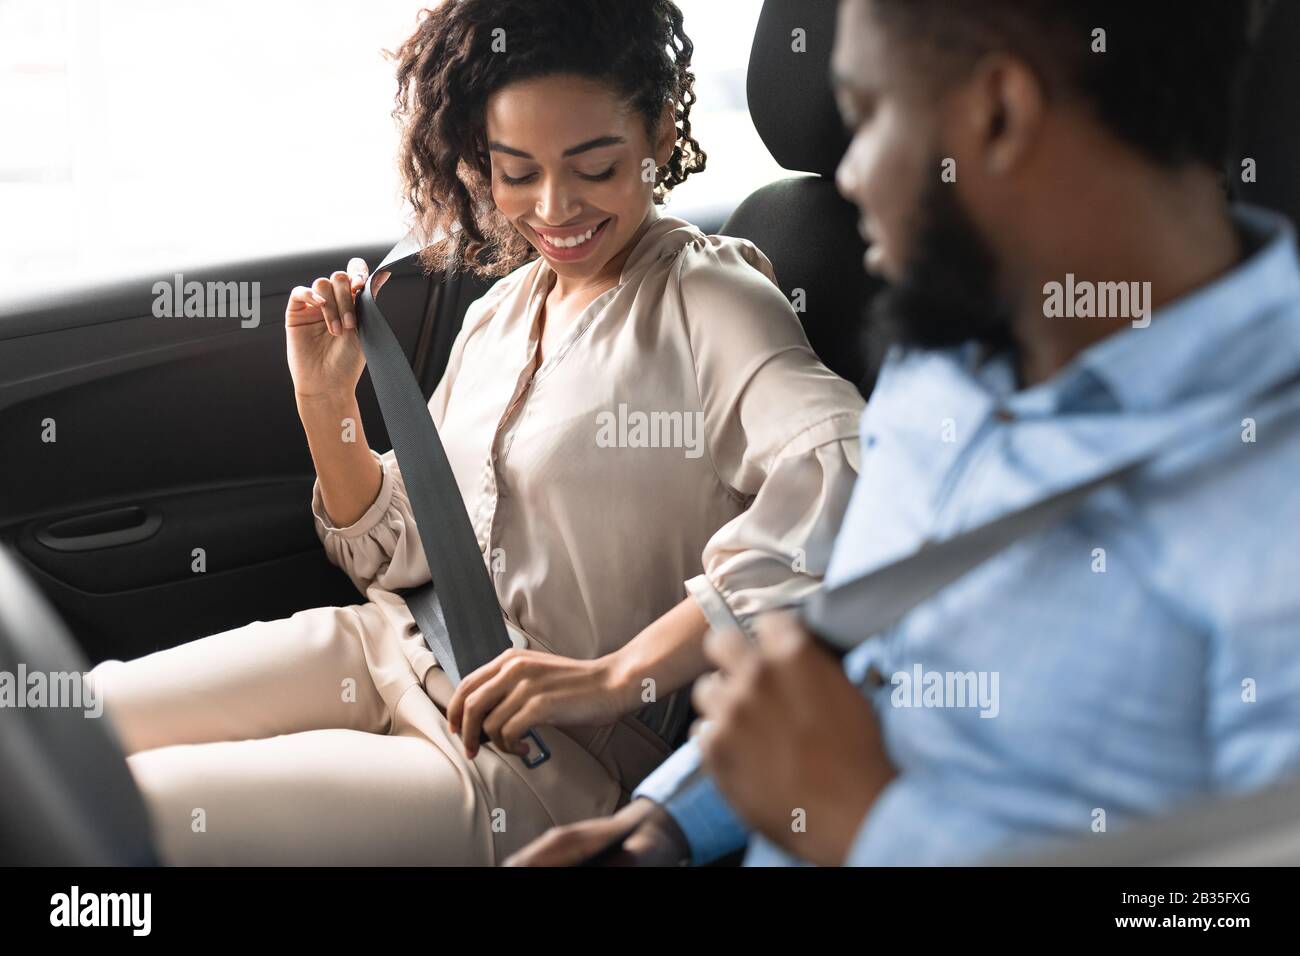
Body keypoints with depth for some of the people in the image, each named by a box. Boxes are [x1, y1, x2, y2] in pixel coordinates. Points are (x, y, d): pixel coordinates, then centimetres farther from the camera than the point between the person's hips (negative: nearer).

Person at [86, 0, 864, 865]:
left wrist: (614, 676, -32)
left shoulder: (706, 298, -12)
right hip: (392, 653, 7)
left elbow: (843, 468, -32)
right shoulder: (504, 306, 11)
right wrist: (326, 402, -2)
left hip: (546, 760, -7)